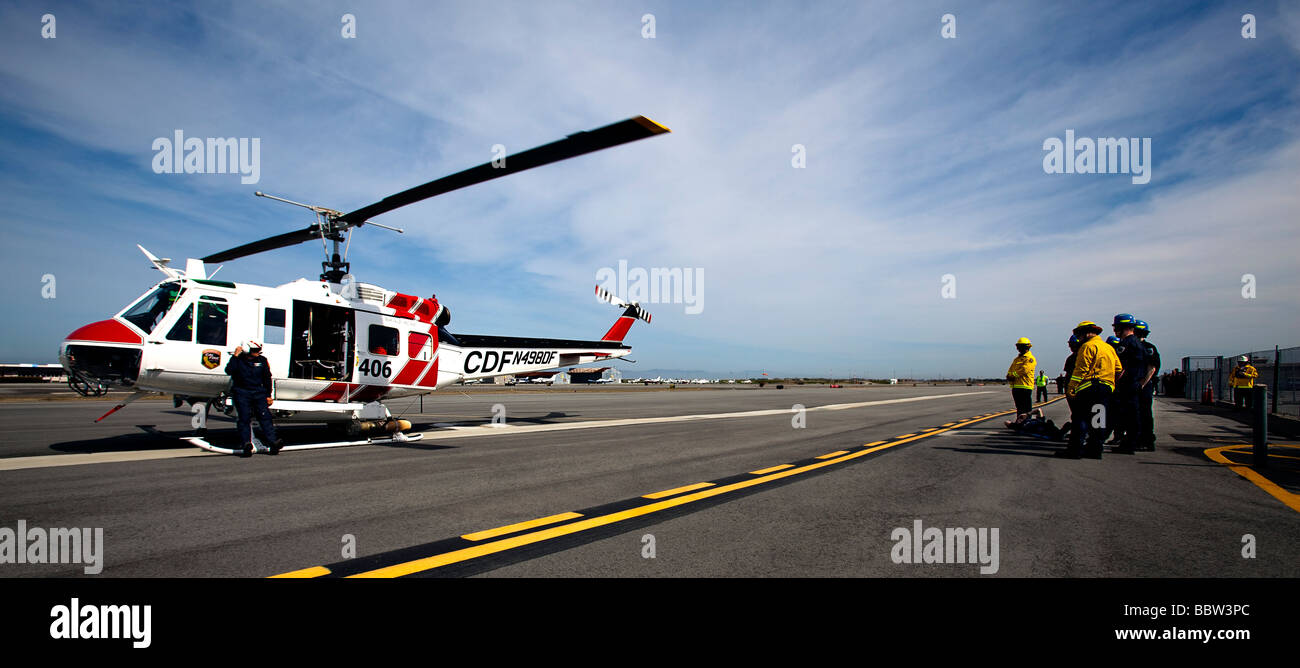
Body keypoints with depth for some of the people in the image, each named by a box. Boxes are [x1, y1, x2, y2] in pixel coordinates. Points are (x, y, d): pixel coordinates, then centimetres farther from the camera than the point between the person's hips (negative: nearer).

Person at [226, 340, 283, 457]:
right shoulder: (238, 360, 4)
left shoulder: (262, 360, 11)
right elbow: (228, 370, -15)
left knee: (265, 415, -10)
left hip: (259, 392, 2)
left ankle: (272, 443, -18)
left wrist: (268, 395, 15)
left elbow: (267, 378, 18)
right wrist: (235, 356, -16)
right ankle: (246, 444, -16)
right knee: (245, 418, -11)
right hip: (241, 392, -2)